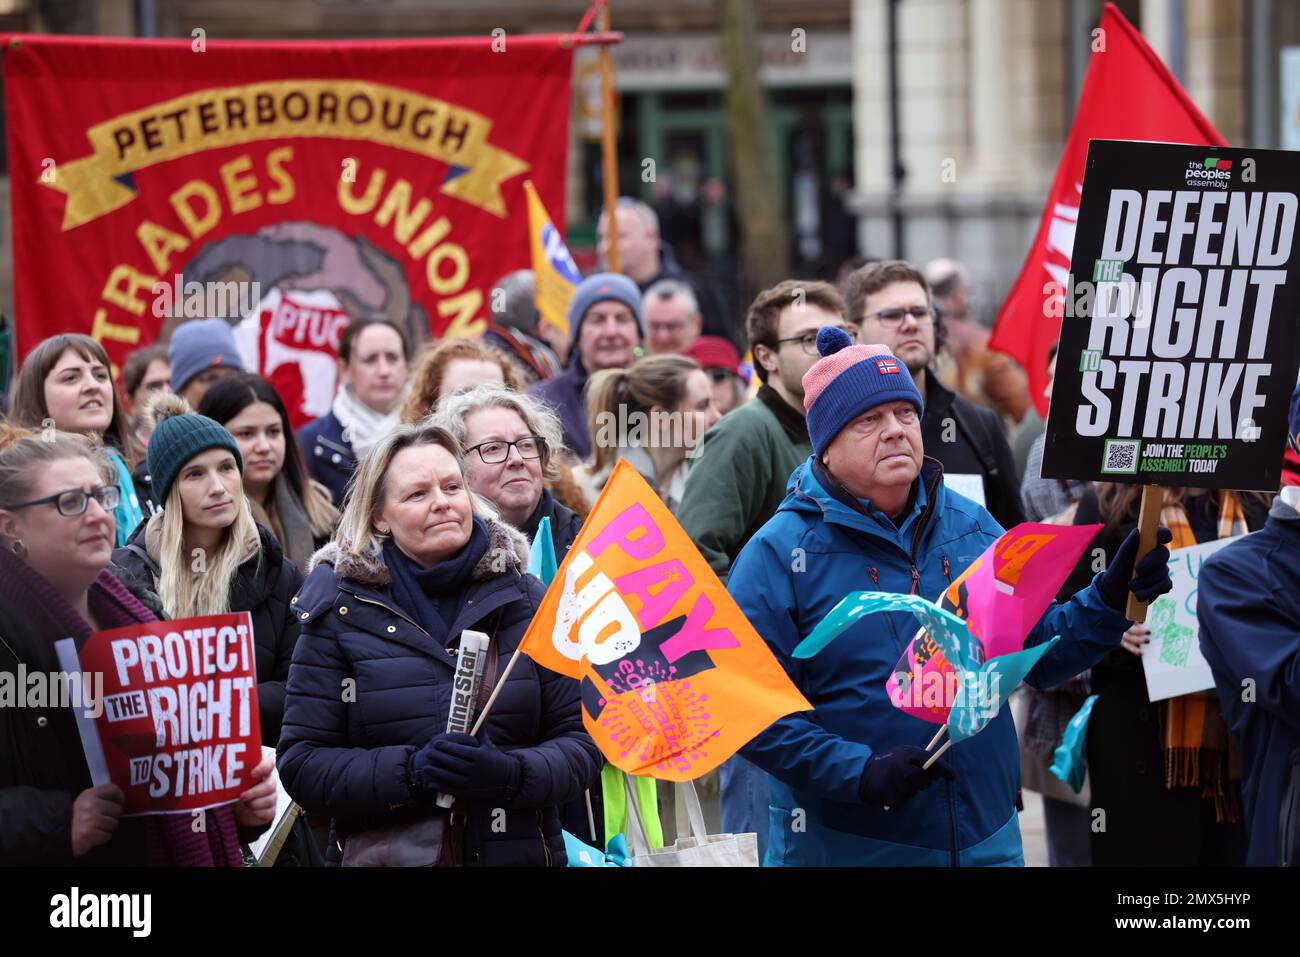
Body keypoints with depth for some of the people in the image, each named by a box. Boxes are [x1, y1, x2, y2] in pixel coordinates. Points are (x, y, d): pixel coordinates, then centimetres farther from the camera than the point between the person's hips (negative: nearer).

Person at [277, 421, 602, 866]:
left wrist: (510, 773, -21)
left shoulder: (525, 601, 0)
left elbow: (580, 744, -2)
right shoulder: (340, 611, -5)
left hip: (520, 853, 1)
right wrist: (411, 771, -23)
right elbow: (301, 765, -9)